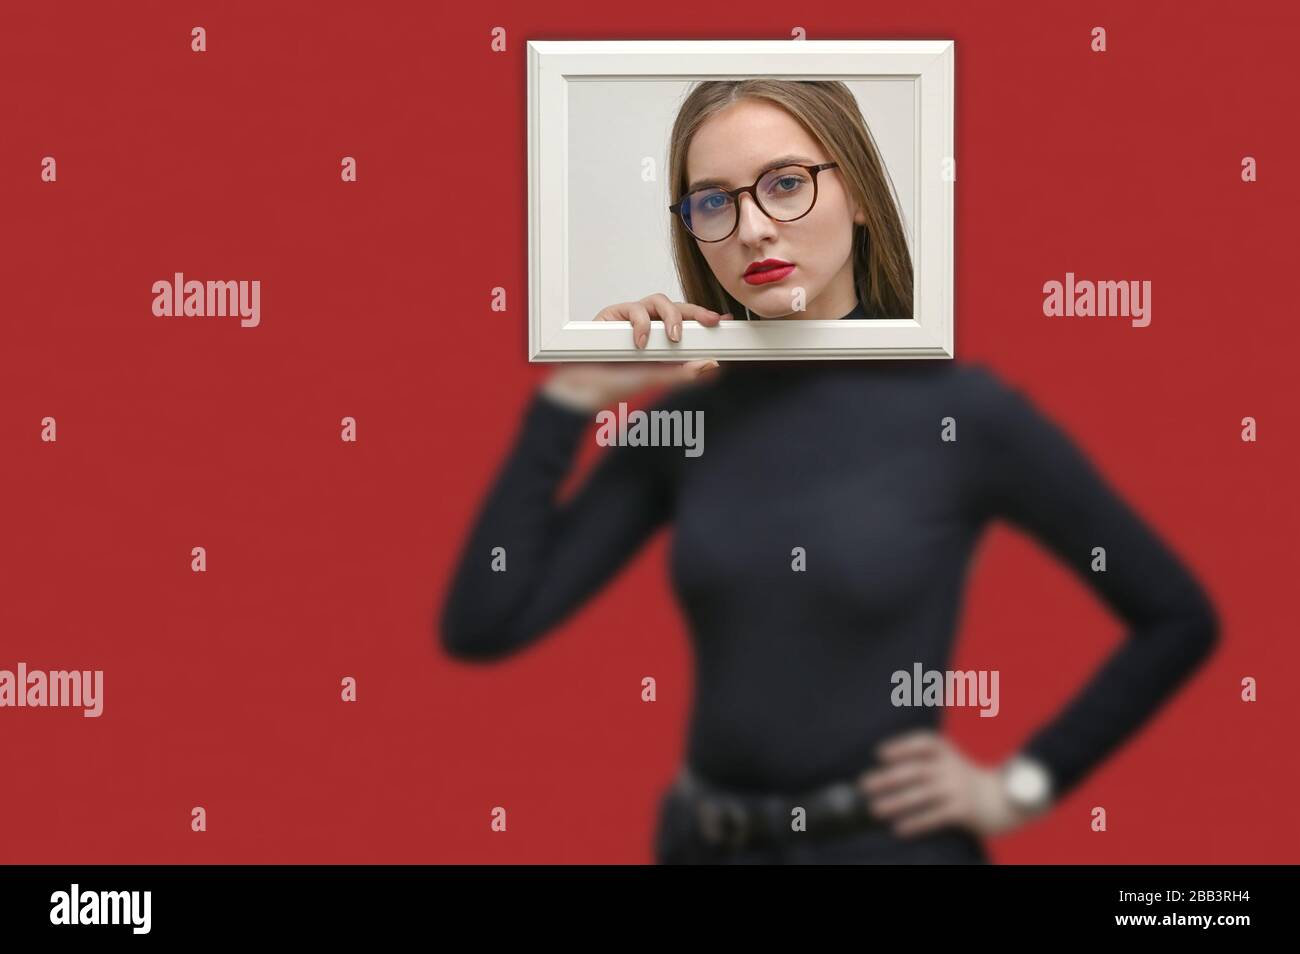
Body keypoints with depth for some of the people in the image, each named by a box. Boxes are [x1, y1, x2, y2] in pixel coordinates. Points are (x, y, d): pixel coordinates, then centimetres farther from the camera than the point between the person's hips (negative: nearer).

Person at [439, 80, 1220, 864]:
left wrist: (1018, 788, -6)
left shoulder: (959, 409, -12)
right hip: (700, 839, 4)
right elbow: (481, 626, -7)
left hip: (889, 841, -4)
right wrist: (574, 396, -8)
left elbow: (1179, 621, -4)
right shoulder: (685, 417, -1)